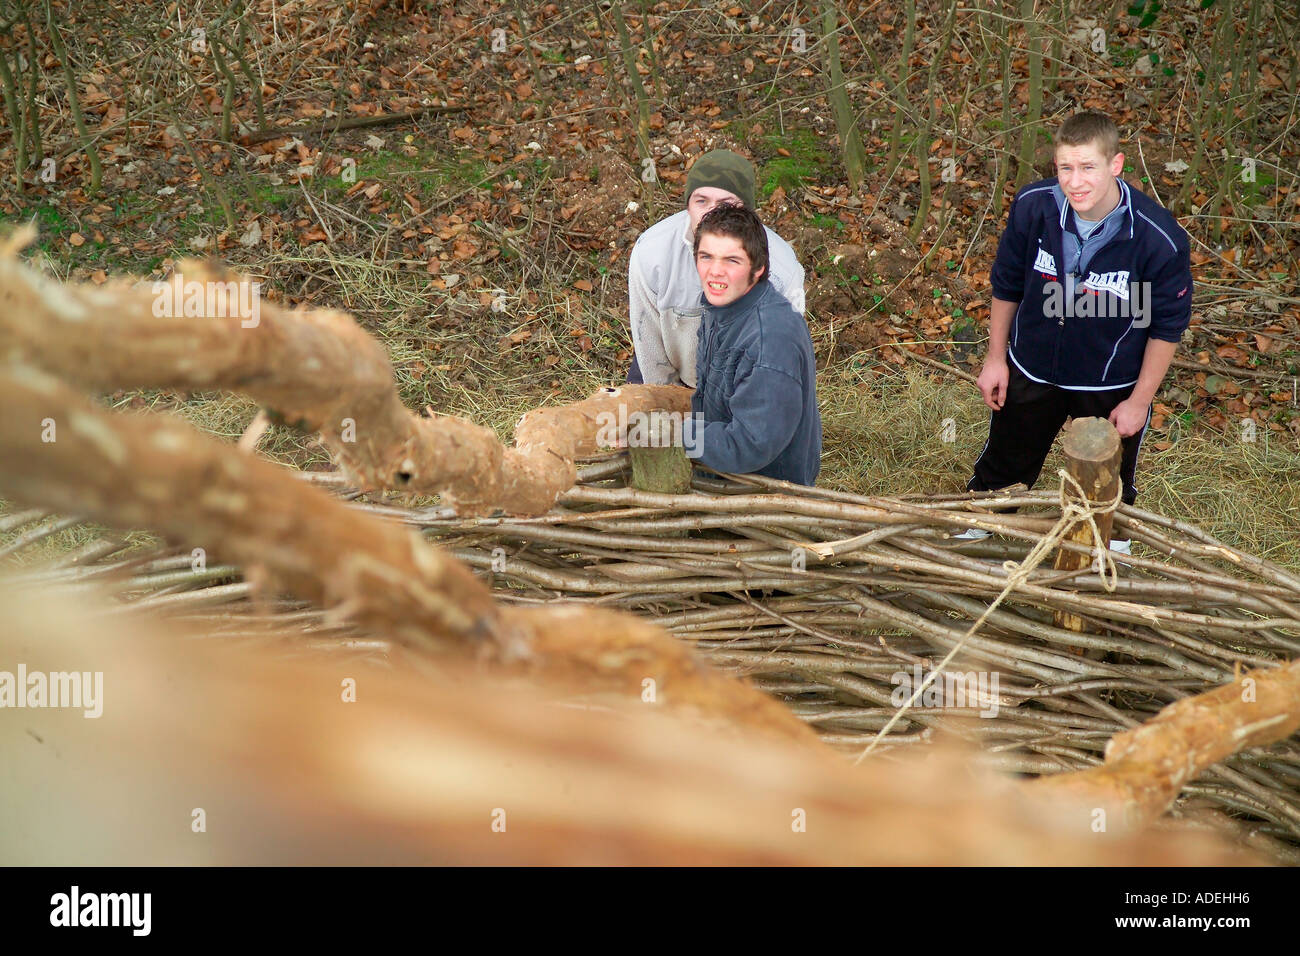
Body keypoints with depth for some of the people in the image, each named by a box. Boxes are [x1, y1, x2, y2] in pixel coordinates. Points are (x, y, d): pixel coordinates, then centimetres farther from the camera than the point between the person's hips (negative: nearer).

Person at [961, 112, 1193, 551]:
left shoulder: (1160, 239, -29)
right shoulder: (1032, 206, -21)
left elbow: (1166, 326, -13)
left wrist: (1140, 400, -9)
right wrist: (996, 357, 3)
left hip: (1111, 386, -2)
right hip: (1031, 371, 2)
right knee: (1001, 467, 24)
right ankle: (969, 538, 50)